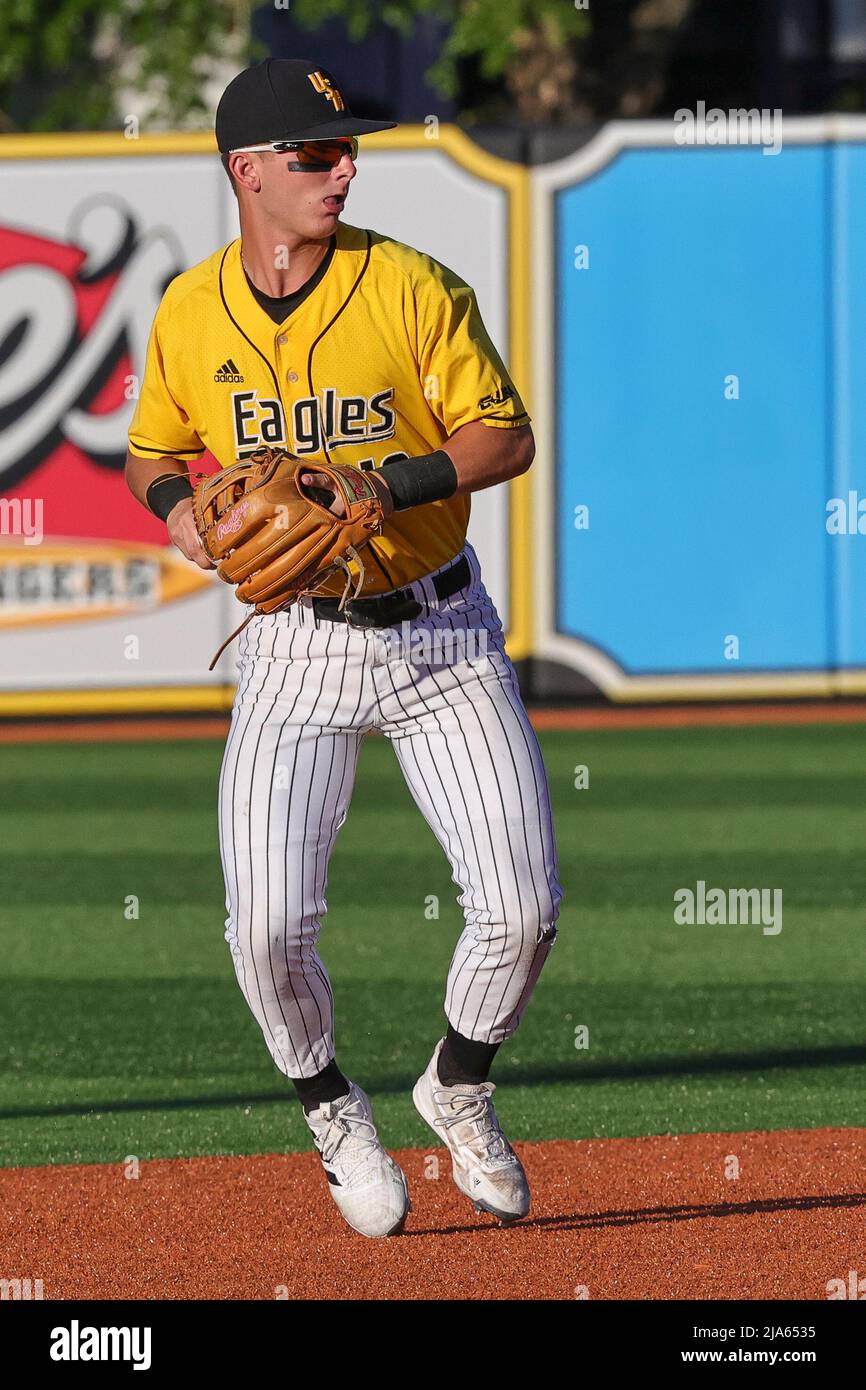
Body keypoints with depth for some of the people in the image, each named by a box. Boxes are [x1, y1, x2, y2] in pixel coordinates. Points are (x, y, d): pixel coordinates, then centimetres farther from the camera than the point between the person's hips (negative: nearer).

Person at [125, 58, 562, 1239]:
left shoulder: (409, 287, -8)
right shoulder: (190, 314, 0)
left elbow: (507, 438, -7)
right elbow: (152, 453, 15)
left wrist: (386, 485, -22)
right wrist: (178, 505, -7)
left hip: (439, 632, -1)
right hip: (295, 647, 1)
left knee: (521, 907, -9)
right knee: (269, 925, -13)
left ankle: (459, 1089, 21)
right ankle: (332, 1114, 16)